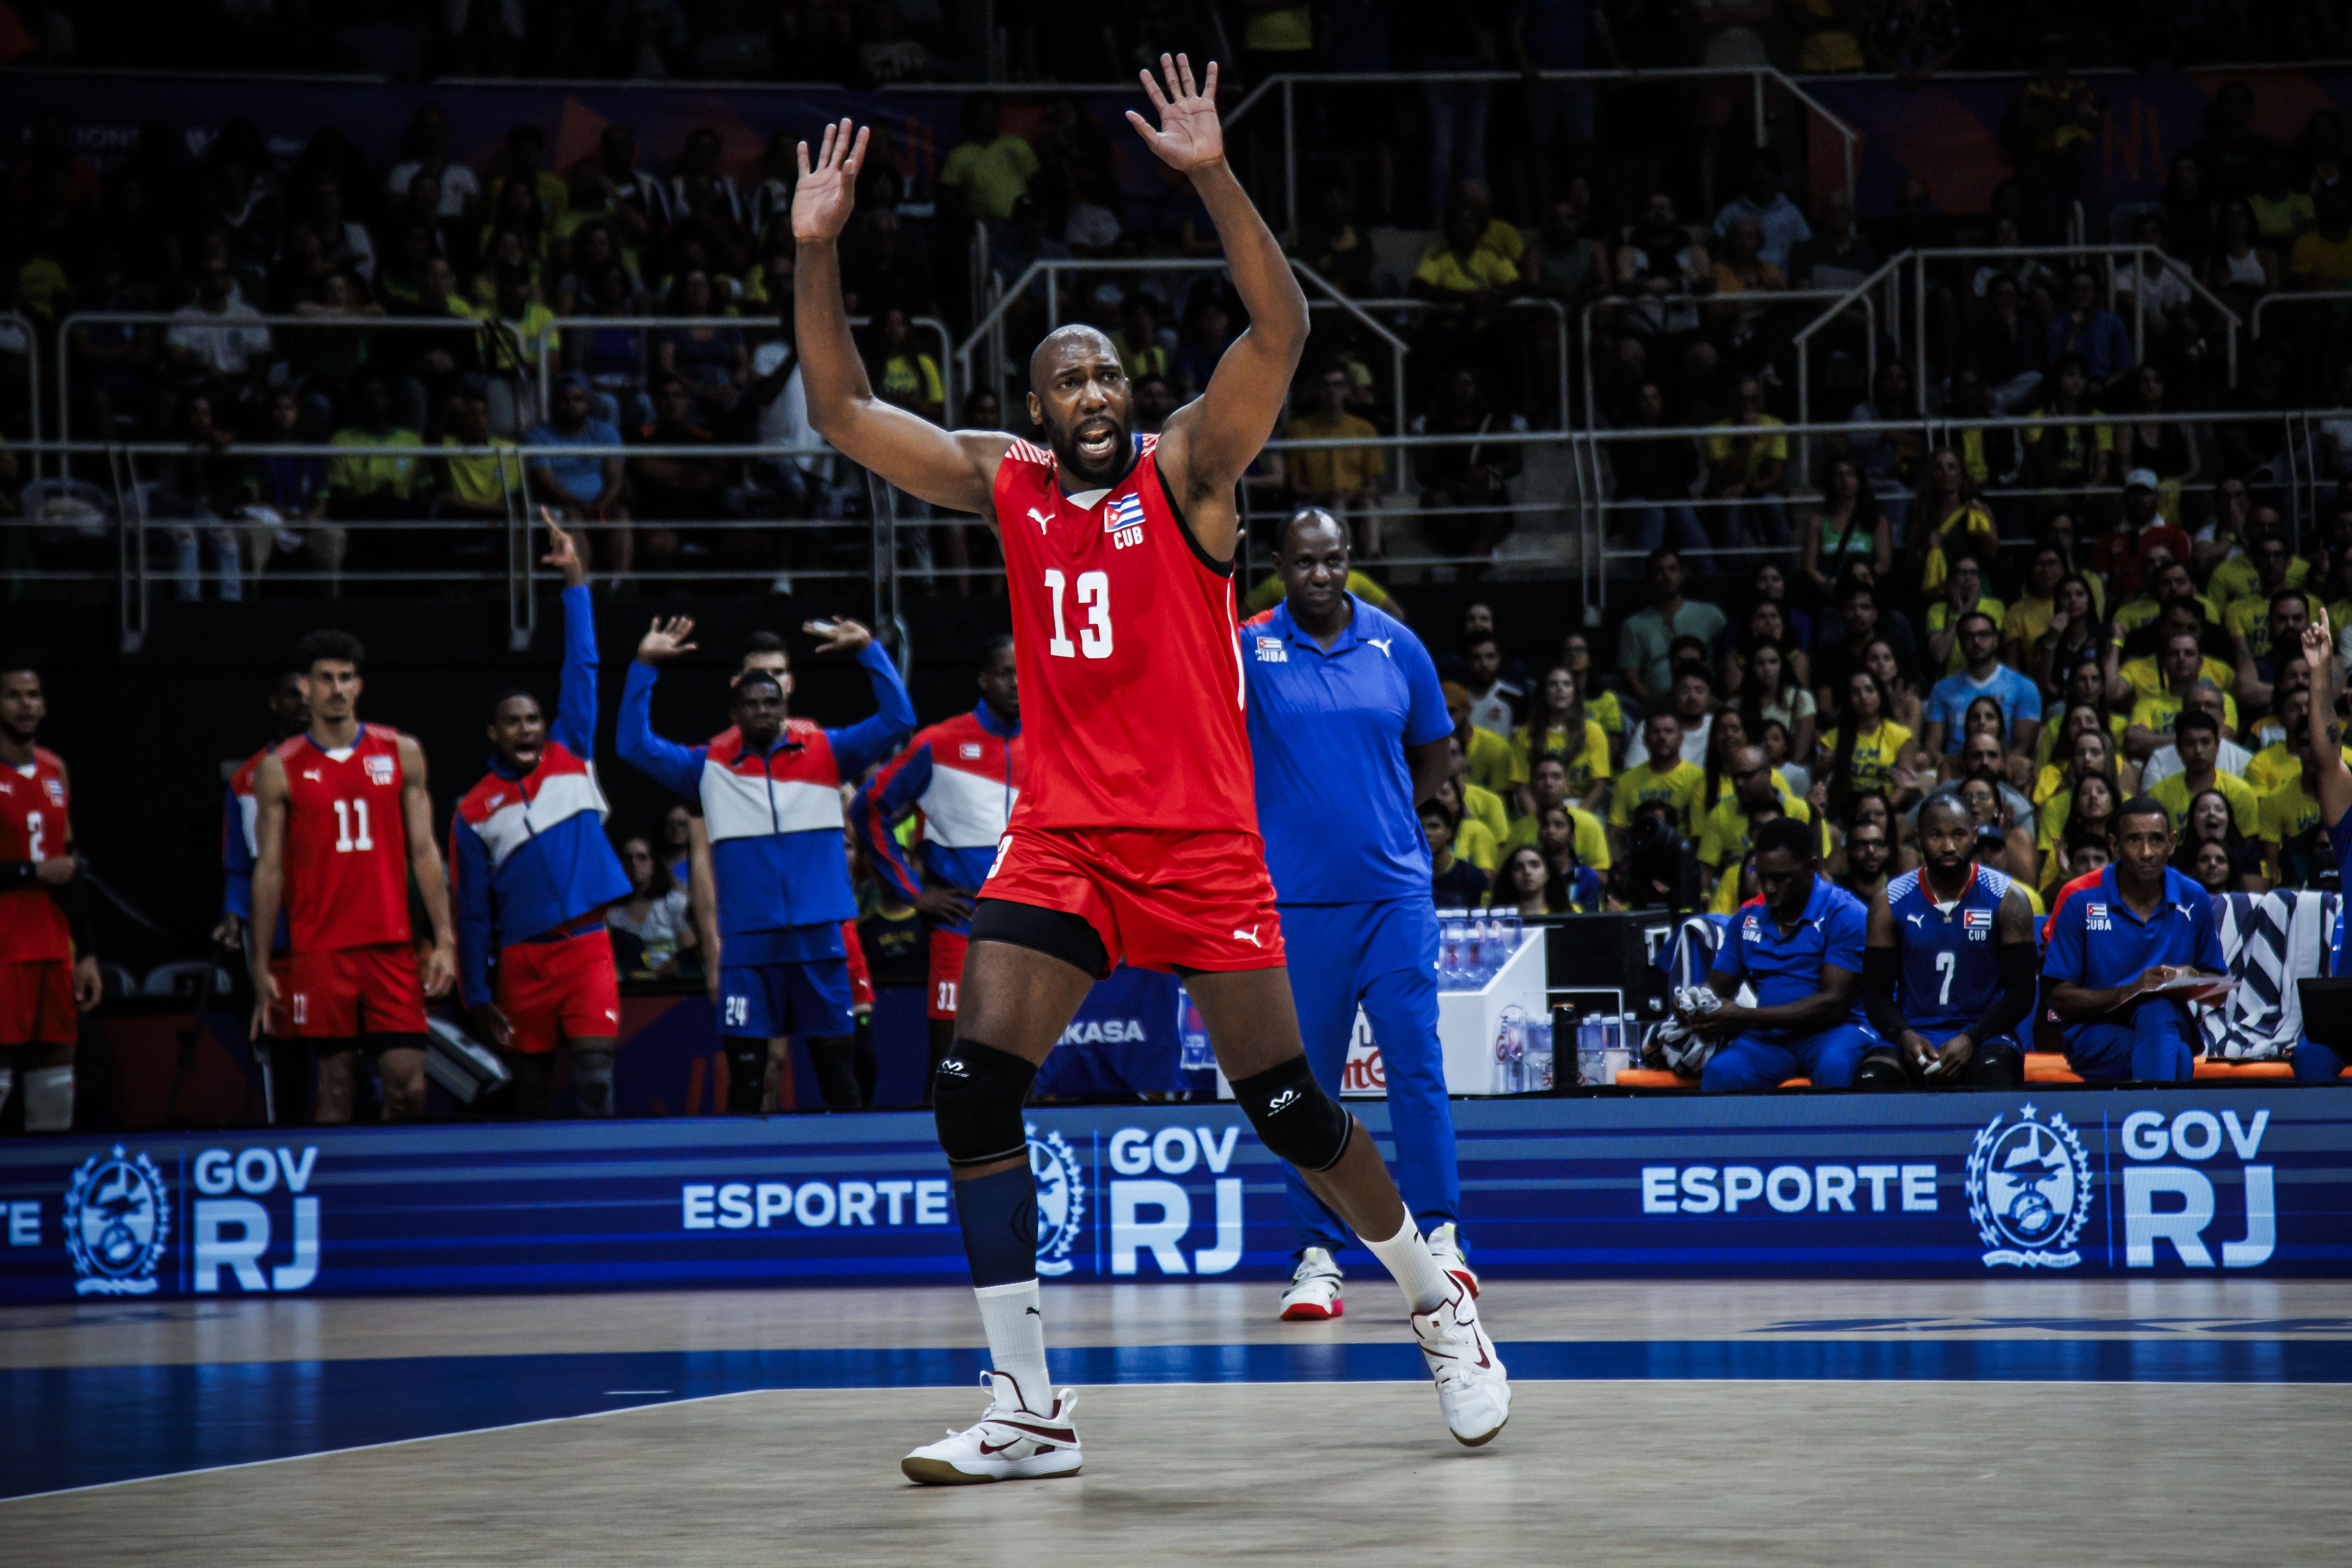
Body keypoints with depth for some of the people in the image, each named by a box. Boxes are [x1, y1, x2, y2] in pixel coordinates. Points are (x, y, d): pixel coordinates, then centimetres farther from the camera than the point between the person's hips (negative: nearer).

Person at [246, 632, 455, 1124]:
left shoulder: (402, 754, 9)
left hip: (393, 946, 1)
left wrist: (444, 940, 0)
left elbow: (423, 851, 9)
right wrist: (261, 968, 0)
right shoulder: (279, 770, 4)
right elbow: (269, 871, 5)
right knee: (337, 1084, -1)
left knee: (408, 1084, -5)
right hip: (320, 950, -1)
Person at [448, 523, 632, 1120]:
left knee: (595, 1077, -15)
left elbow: (582, 669, 4)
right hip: (522, 958, 0)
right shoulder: (474, 811, 6)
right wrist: (477, 997, 3)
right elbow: (471, 912, 7)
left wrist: (575, 583, -1)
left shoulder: (571, 758, 8)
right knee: (533, 1090, 5)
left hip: (586, 944, 0)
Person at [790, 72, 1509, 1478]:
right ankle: (1029, 1413, -7)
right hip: (1060, 843, 4)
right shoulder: (1004, 484, 9)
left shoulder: (1187, 470, -2)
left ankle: (1440, 1305, 24)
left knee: (1289, 1109, -1)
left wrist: (1213, 179, -28)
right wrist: (818, 250, -2)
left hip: (1200, 841, -4)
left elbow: (1282, 331, -17)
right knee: (975, 1096, -11)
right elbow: (841, 410, 9)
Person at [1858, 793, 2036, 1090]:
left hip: (1982, 1032, -1)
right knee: (1872, 1079, -32)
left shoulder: (2007, 899, 0)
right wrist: (1904, 1036, -19)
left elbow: (2021, 993, -2)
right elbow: (1876, 993, 4)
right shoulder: (1890, 903, 4)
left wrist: (1969, 1041, -18)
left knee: (1995, 1074, -37)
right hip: (1912, 1030, 1)